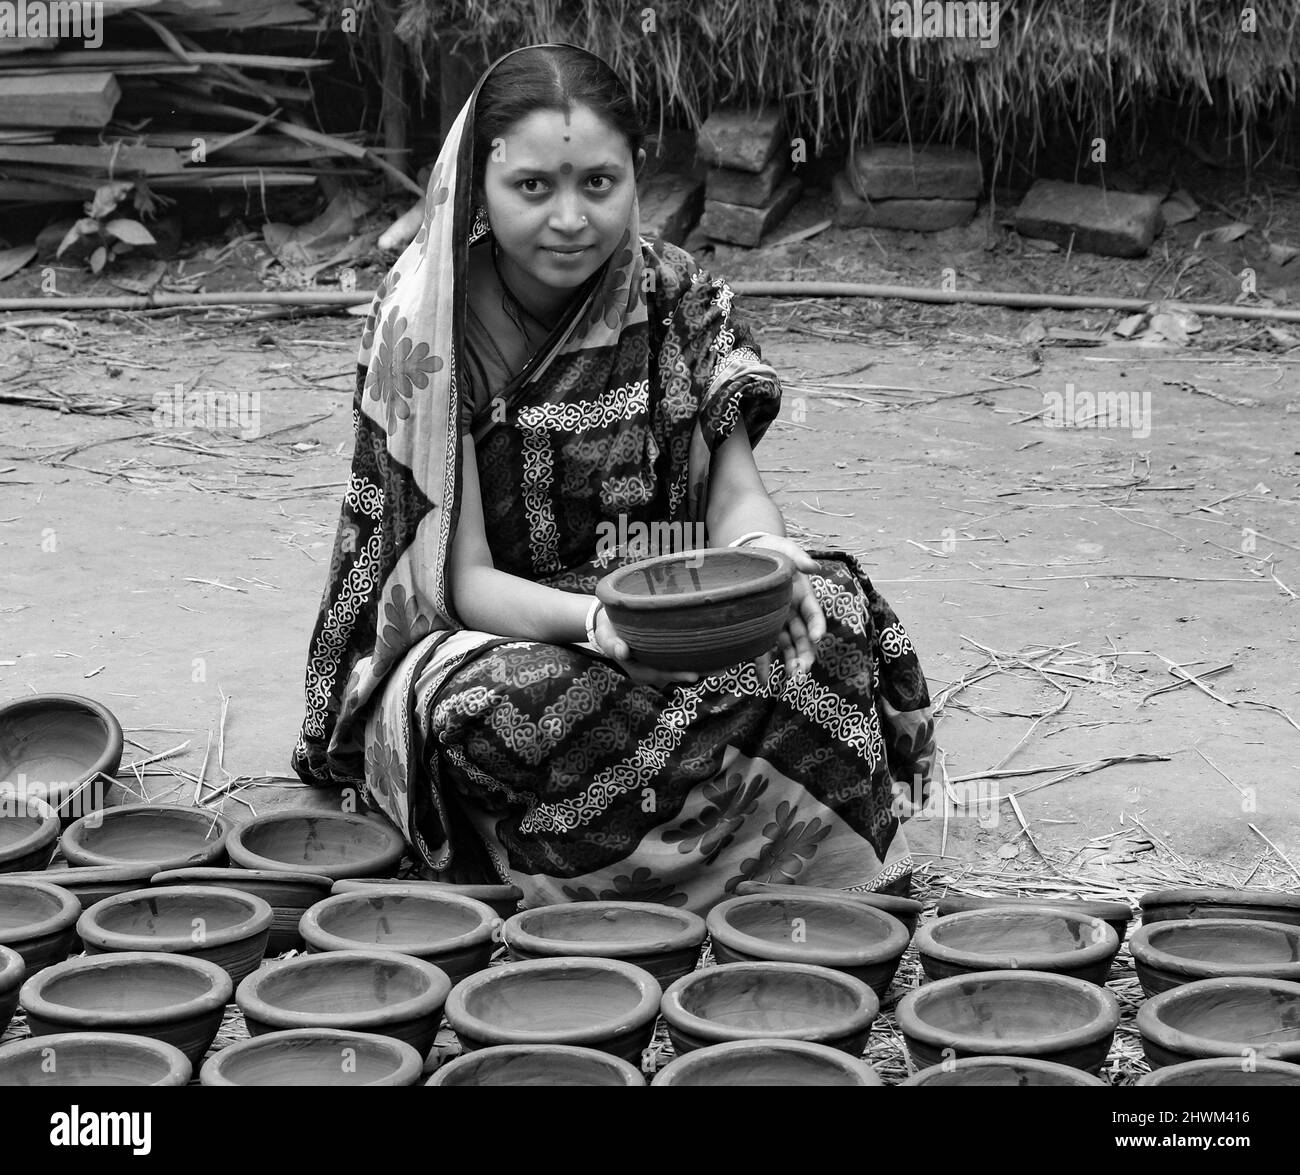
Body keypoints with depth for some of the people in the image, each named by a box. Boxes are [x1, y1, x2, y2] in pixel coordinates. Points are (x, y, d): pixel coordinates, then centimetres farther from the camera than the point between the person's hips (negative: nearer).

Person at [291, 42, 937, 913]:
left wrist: (764, 551, -33)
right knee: (494, 706, -38)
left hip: (666, 635, 4)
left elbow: (735, 490, -6)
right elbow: (467, 581, -17)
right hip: (478, 640, -3)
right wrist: (597, 621, -38)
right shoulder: (428, 324, -13)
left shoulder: (680, 301, -2)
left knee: (827, 614, -23)